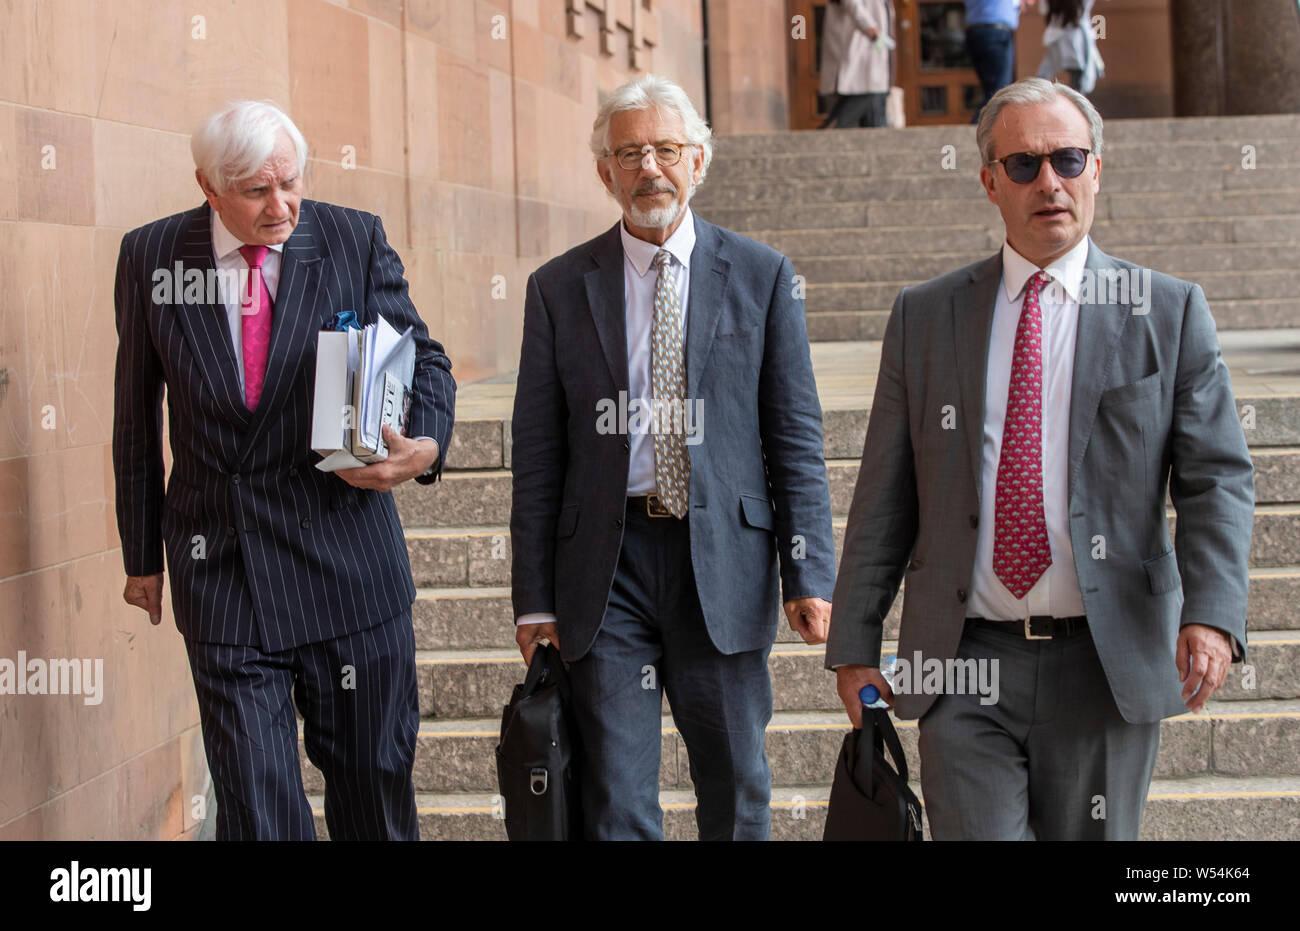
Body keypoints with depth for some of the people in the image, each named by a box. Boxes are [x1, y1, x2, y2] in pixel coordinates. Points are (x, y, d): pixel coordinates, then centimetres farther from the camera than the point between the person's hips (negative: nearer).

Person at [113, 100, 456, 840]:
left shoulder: (356, 240, -1)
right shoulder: (151, 258, 1)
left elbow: (422, 359, 6)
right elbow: (136, 417, 8)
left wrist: (427, 445, -17)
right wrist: (142, 553, 12)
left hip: (344, 555, 0)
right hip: (220, 575, 0)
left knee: (375, 775, 10)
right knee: (255, 803, -1)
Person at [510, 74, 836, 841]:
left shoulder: (762, 277, 5)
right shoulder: (559, 289, 6)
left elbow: (796, 439, 3)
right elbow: (538, 456, 6)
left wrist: (810, 572, -5)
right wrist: (535, 599, 1)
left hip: (723, 560, 0)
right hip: (607, 560, 0)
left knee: (738, 791, 9)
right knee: (615, 804, 2)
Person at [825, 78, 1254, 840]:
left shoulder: (1169, 312, 4)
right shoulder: (924, 317, 8)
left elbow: (1217, 478, -3)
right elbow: (885, 495, 9)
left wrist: (1211, 614, -20)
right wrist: (855, 646, 4)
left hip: (1109, 666, 0)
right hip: (965, 667, 1)